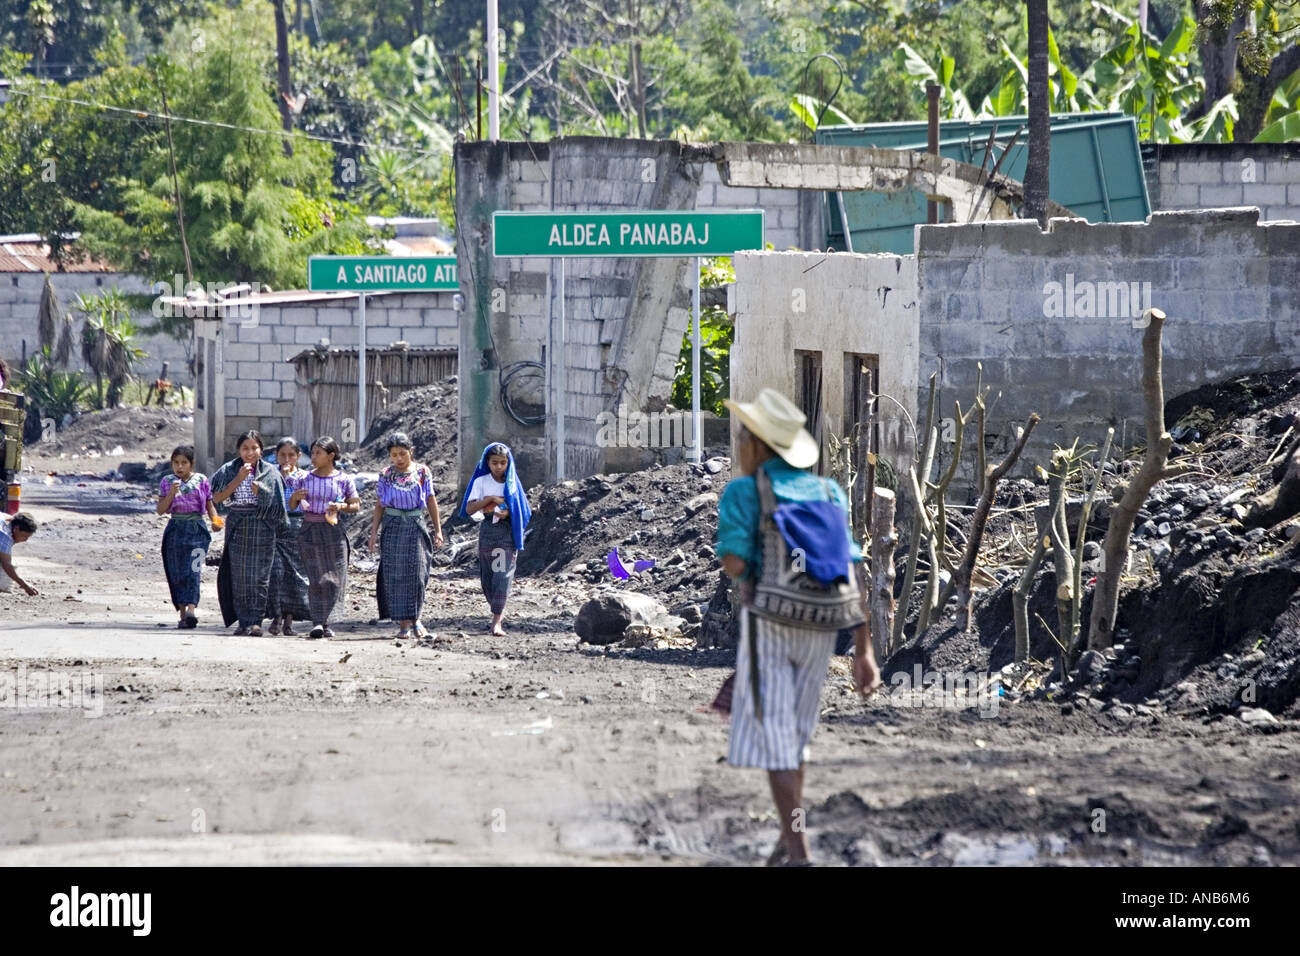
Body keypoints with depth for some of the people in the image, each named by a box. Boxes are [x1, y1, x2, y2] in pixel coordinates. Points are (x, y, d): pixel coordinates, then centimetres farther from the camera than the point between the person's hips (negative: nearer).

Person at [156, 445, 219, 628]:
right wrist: (171, 493, -13)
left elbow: (210, 505, 10)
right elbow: (160, 510, 2)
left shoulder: (201, 480, 5)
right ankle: (182, 613, 8)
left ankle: (191, 611, -26)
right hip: (176, 528, 2)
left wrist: (215, 520, -10)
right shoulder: (167, 482, 7)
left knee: (193, 570, -15)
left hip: (196, 528, -2)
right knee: (177, 572, 1)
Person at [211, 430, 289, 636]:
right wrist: (239, 479, -13)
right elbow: (217, 497, -7)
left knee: (259, 575, -5)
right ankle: (244, 621, 5)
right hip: (237, 527, 1)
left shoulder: (270, 472, 5)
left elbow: (277, 502, 4)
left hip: (261, 527, -1)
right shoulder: (229, 470, 6)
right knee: (239, 576, 0)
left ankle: (256, 621, -3)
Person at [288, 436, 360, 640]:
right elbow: (291, 505, 10)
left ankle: (324, 622, 14)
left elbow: (356, 505, 7)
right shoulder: (305, 479, 5)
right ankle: (318, 622, -10)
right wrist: (295, 497, -12)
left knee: (333, 579, 0)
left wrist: (342, 507, -13)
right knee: (316, 579, -8)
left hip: (333, 531, 0)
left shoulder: (344, 480, 1)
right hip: (310, 530, 0)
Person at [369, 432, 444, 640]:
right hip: (393, 527, 0)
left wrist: (438, 530, 9)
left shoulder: (422, 473, 4)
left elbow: (431, 502, 8)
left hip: (416, 526, 0)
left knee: (417, 573, -6)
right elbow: (380, 505, 8)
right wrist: (374, 531, 2)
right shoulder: (386, 476, 5)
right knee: (395, 574, -4)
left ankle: (415, 618, 11)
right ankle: (404, 623, -1)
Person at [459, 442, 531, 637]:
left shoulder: (511, 483, 4)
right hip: (487, 529, 2)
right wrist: (490, 499, -16)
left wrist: (508, 513, -13)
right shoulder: (481, 482, 3)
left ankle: (497, 621, -18)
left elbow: (521, 510, 8)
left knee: (503, 573, -12)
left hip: (508, 531, -2)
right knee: (487, 573, 6)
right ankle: (499, 608, 29)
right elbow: (469, 509, -5)